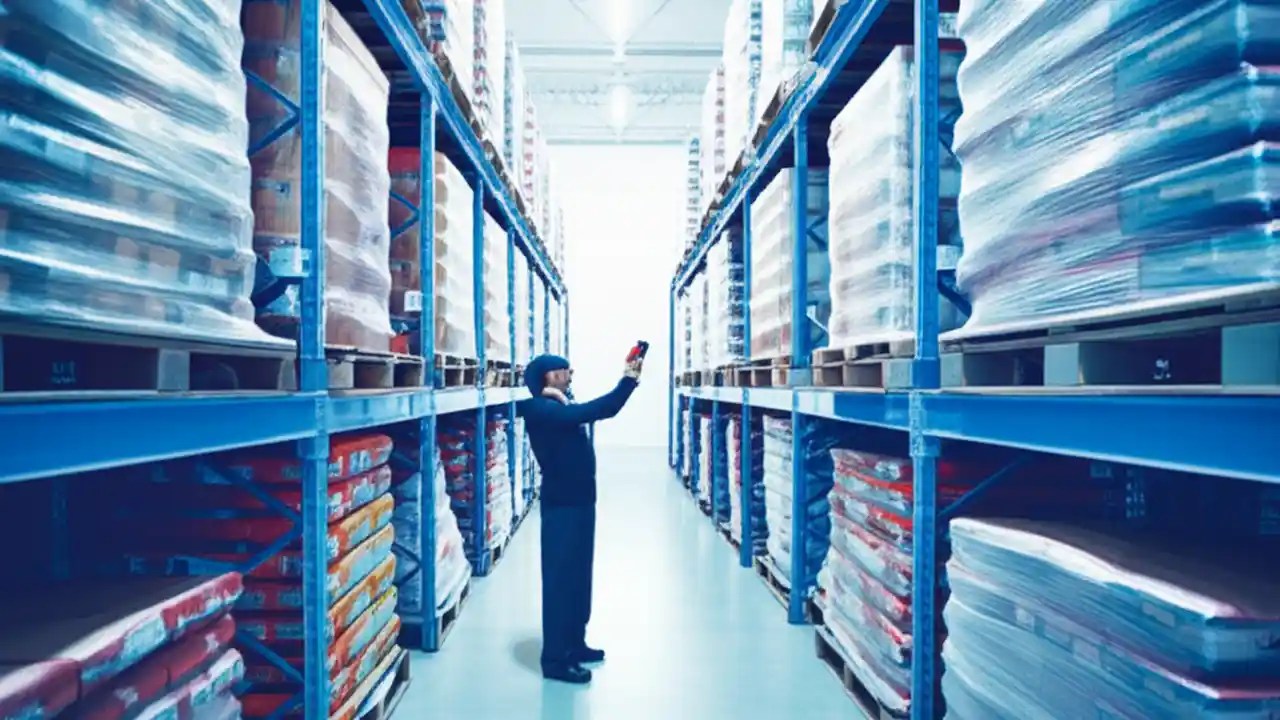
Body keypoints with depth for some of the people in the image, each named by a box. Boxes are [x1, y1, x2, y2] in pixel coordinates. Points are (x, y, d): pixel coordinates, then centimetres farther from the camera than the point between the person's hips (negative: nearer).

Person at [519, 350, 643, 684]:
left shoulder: (561, 408, 13)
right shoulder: (542, 410, -16)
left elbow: (604, 411, 16)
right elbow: (591, 411, -27)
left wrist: (629, 381, 6)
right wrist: (628, 381, -20)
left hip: (580, 501, 10)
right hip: (561, 505, -10)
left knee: (579, 575, 16)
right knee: (561, 578, -4)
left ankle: (574, 644, 29)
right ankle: (555, 659, 4)